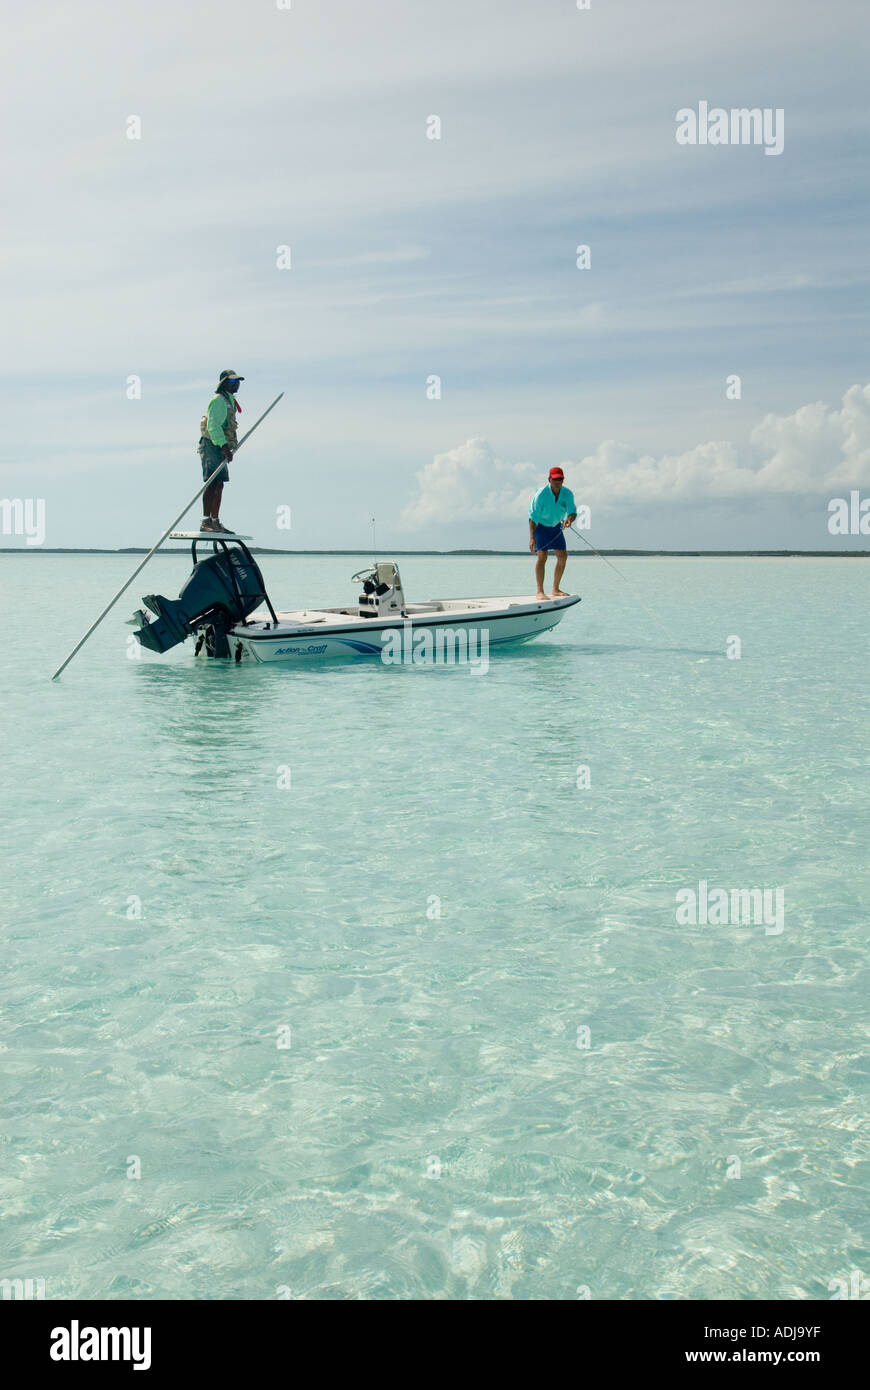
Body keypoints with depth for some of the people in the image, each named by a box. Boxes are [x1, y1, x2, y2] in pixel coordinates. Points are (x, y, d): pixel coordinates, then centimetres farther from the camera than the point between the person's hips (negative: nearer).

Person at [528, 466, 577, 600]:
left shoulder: (567, 493, -12)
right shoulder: (541, 494, -25)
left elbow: (573, 512, -19)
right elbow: (533, 516, -25)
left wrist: (569, 519, -45)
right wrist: (532, 537, -33)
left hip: (556, 526, 6)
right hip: (540, 525, -5)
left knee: (563, 556, 1)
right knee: (542, 555, -18)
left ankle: (555, 590, 12)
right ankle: (540, 591, -20)